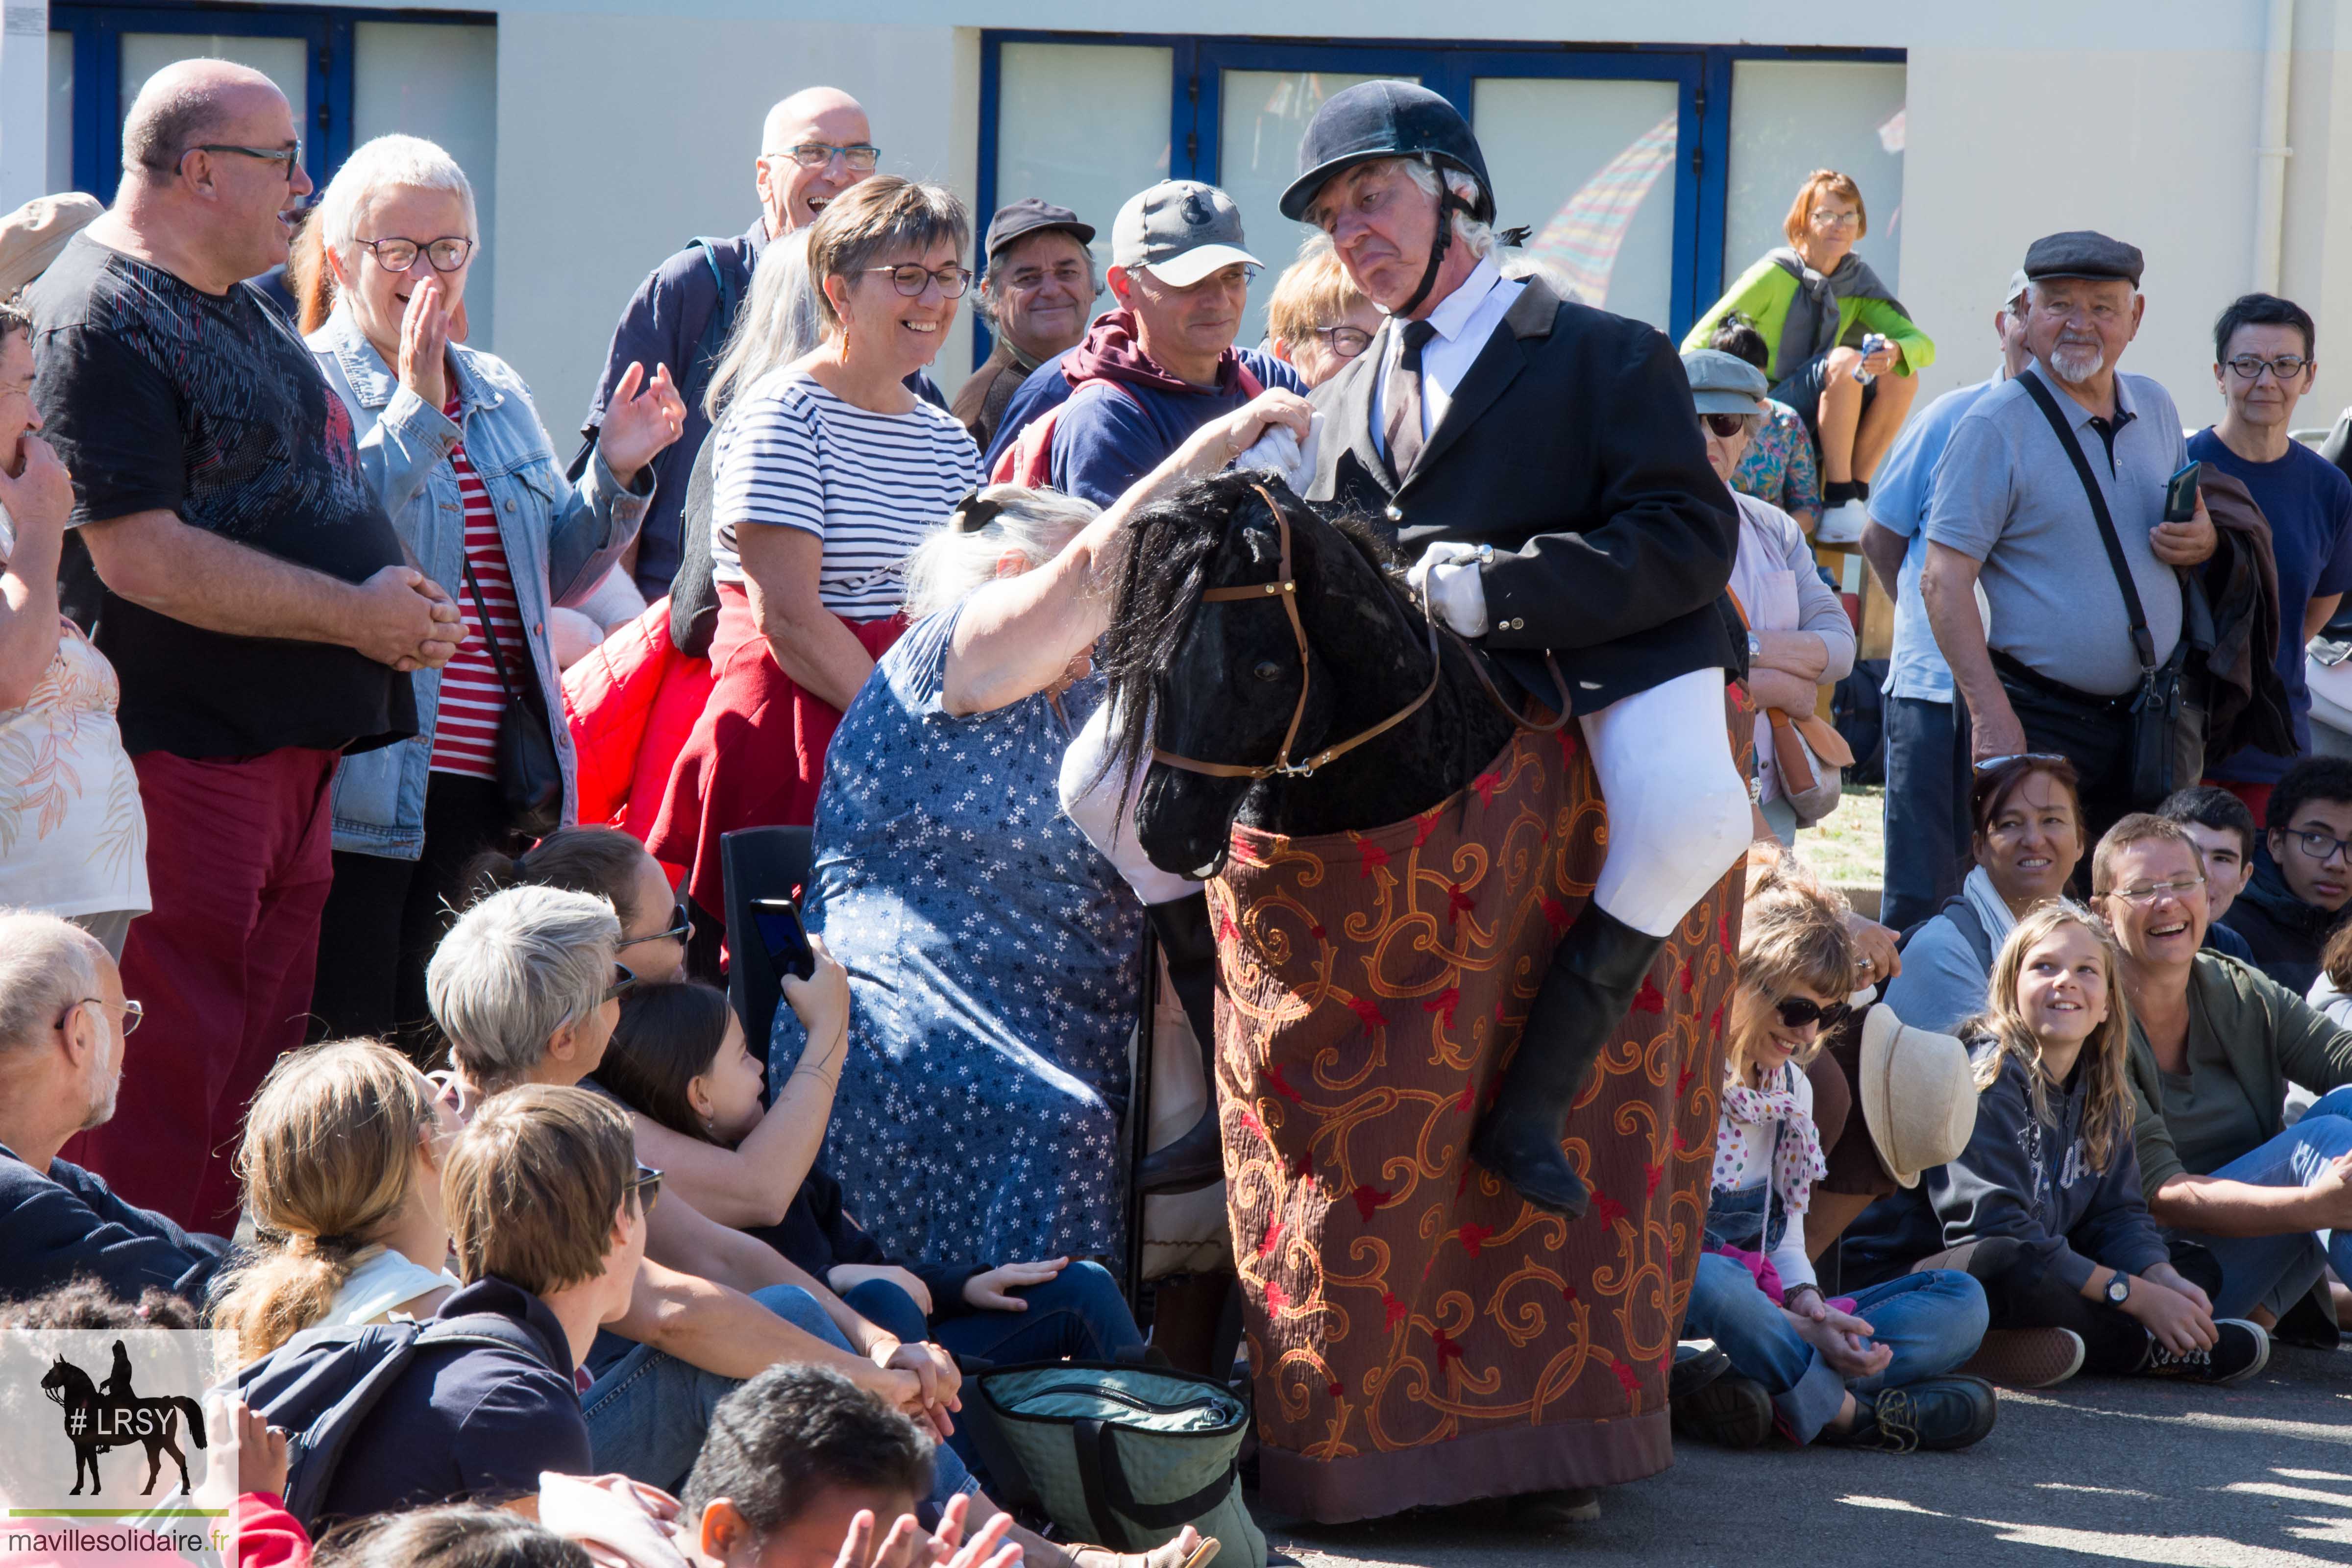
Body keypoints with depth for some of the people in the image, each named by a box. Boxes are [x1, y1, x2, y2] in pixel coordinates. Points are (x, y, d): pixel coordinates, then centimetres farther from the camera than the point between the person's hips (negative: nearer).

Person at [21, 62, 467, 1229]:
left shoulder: (234, 307, 18)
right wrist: (355, 615, -16)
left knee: (262, 1066, 13)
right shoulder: (99, 323, -13)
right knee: (169, 1083, -8)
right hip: (183, 750, -10)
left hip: (290, 744, 10)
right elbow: (142, 557, -21)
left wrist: (395, 605, 14)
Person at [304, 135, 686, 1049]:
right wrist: (417, 407, -19)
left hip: (486, 782, 7)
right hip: (363, 786, -7)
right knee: (347, 1043, -7)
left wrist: (616, 474, 5)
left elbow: (557, 578, 21)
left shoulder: (498, 395, 18)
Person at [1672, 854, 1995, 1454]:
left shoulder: (1791, 1088, 17)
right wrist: (1796, 1331, -24)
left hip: (1778, 1318, 8)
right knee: (1712, 1280, -43)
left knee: (1961, 1298, -8)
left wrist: (1810, 1309, -9)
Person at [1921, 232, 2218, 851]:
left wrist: (2206, 540, 0)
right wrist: (1992, 718, -21)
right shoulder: (1996, 427, -8)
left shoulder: (2155, 408, 11)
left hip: (2147, 721, 6)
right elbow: (1944, 583, -13)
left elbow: (2188, 524, 27)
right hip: (2039, 723, -6)